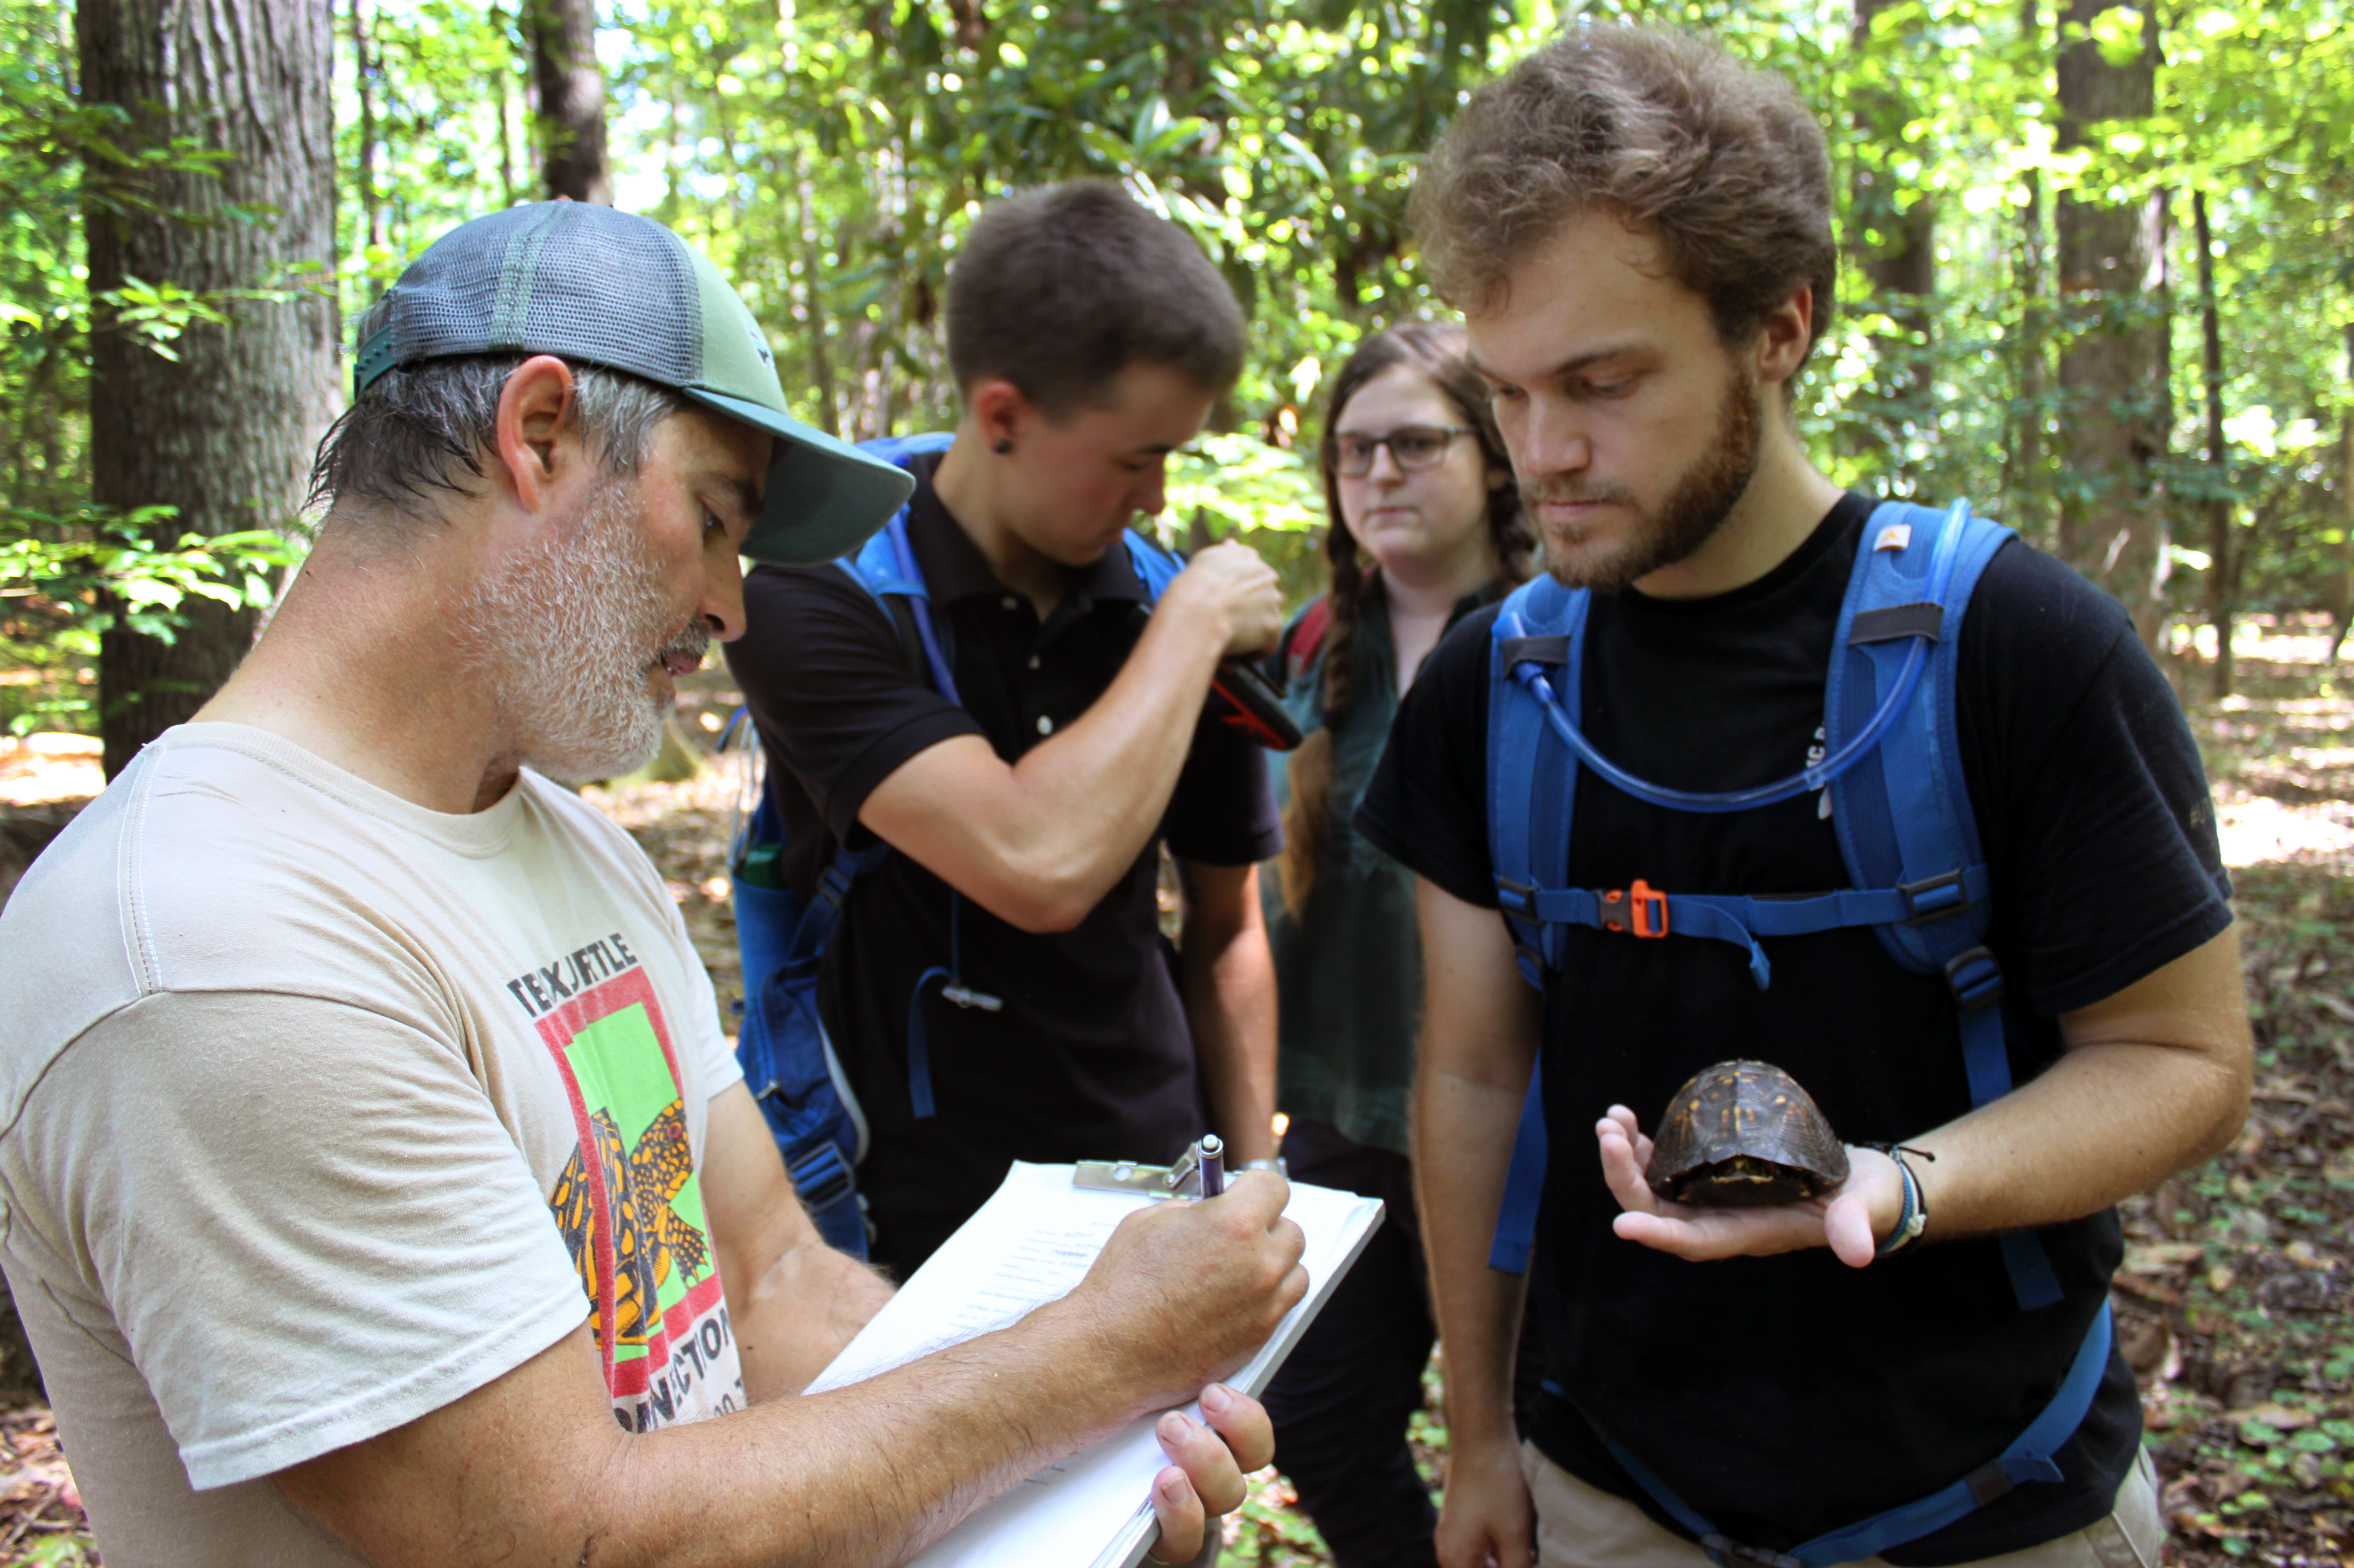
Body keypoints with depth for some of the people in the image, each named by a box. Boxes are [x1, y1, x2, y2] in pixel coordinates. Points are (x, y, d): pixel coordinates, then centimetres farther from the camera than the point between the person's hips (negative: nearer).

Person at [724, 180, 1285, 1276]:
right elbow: (1041, 868, -31)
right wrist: (1195, 624, -18)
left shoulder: (1172, 610, -1)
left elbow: (1225, 932, 9)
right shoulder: (818, 595, -17)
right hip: (917, 1231, -4)